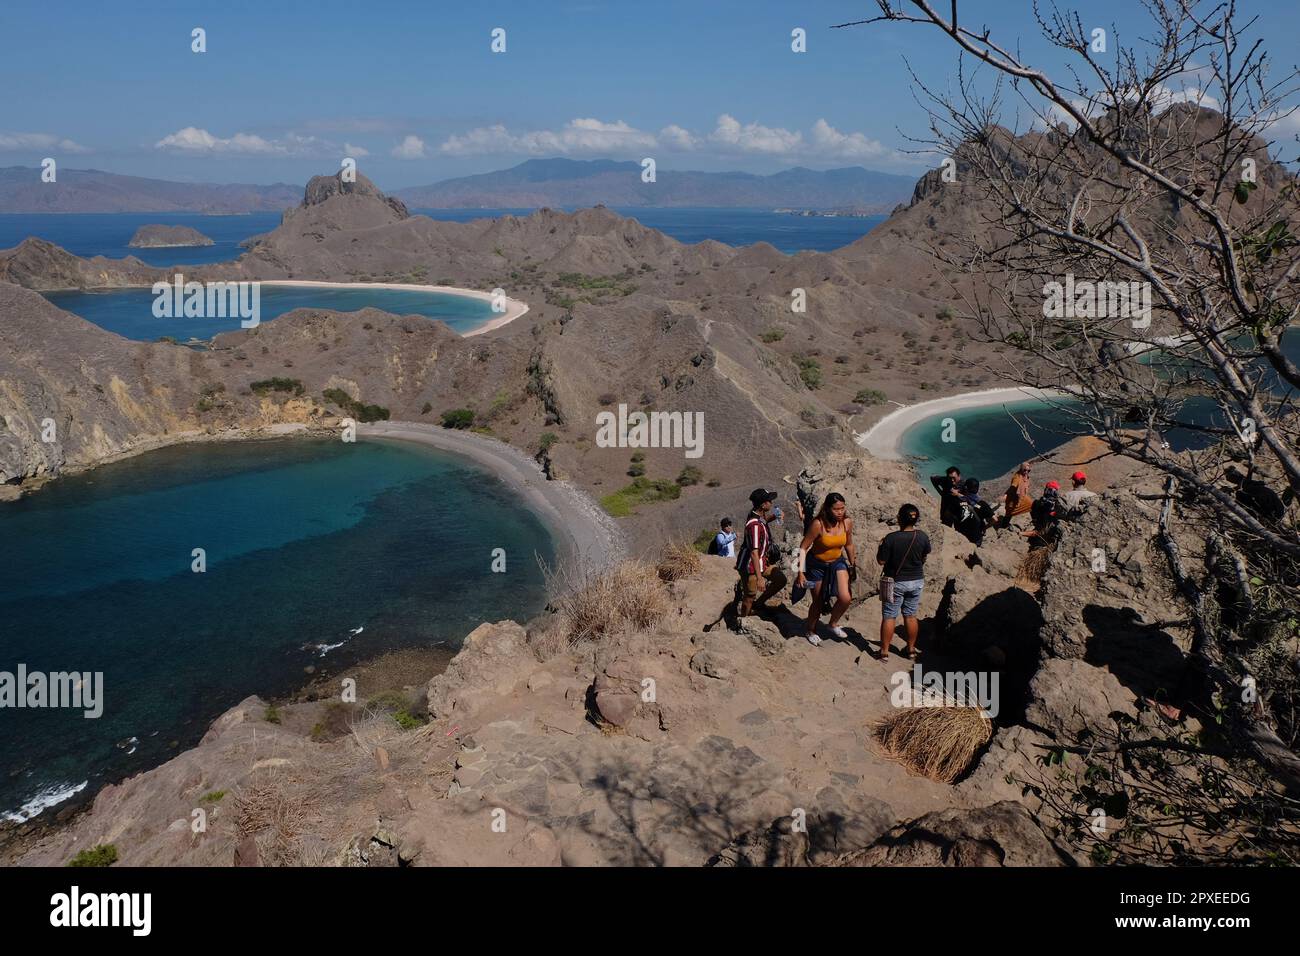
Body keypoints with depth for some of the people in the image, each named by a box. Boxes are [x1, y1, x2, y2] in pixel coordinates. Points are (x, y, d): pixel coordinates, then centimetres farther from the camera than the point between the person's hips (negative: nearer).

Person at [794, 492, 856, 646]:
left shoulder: (847, 522, -14)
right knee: (818, 602, 10)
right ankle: (810, 630, 39)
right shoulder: (818, 524, -28)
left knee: (845, 598, -14)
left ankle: (833, 624, 16)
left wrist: (853, 565, 16)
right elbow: (803, 547, -21)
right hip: (817, 565, -3)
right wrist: (801, 572, -24)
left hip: (837, 562, 3)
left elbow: (848, 545, 5)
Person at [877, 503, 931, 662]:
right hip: (916, 581, 4)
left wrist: (881, 546, 1)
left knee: (889, 617, 6)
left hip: (895, 582, -4)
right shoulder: (922, 537, -10)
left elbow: (881, 561, -16)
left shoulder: (891, 538, -23)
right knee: (910, 616, 18)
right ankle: (911, 649, 28)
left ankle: (884, 652, 9)